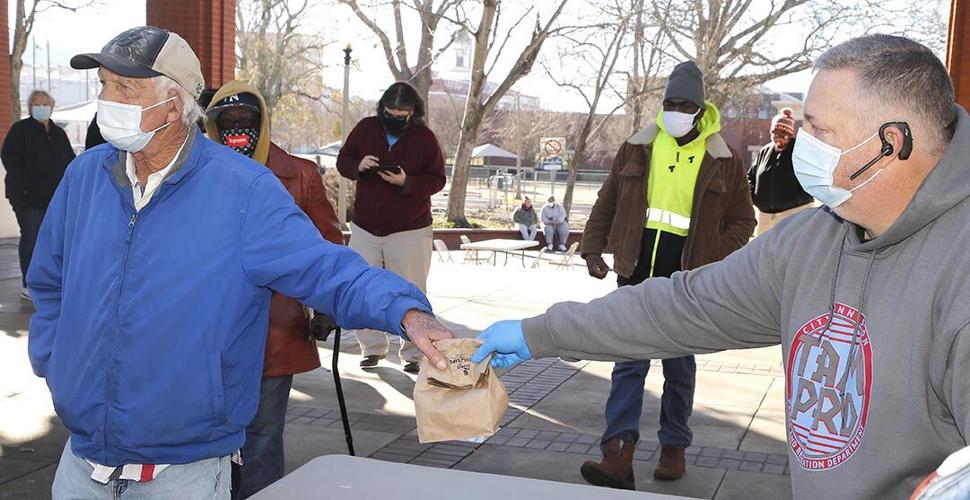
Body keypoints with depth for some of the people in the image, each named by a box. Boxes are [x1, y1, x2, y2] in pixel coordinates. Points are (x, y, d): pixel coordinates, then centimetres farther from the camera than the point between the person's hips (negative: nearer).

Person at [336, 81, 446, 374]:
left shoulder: (425, 138, -5)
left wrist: (406, 182, -23)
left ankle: (413, 353, 12)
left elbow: (437, 179, -5)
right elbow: (342, 160, 8)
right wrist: (358, 166, -16)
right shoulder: (365, 128, 2)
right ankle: (373, 347, 21)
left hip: (409, 231, -3)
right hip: (365, 228, 3)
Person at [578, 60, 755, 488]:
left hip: (688, 277, -1)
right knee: (629, 361, -4)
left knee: (680, 366, 10)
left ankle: (674, 448, 25)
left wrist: (717, 261, -8)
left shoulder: (723, 160, 2)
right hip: (637, 271, 1)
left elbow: (742, 220, 6)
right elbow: (607, 203, 12)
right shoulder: (637, 148, 6)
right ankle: (618, 454, -8)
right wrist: (593, 248, 2)